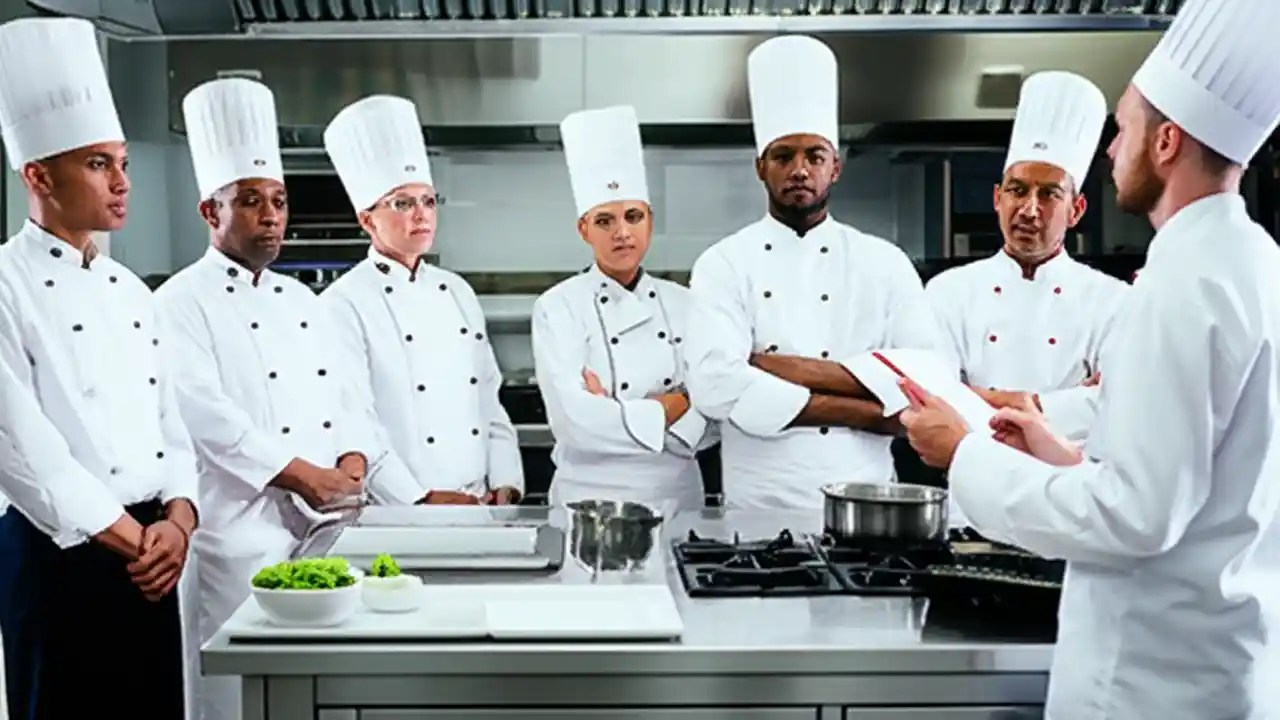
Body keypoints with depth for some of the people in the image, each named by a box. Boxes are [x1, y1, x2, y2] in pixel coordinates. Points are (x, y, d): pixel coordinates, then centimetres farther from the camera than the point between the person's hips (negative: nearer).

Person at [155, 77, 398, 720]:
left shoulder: (302, 301, 18)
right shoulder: (183, 303, -4)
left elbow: (346, 402, 17)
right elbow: (208, 418, -14)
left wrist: (352, 468, -3)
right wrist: (307, 477, -13)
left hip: (324, 525, 7)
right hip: (241, 529, -6)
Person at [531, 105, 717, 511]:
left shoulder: (682, 304, 4)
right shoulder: (558, 308, -7)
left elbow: (709, 422, -2)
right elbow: (575, 421, -18)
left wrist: (616, 415, -14)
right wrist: (677, 405, -11)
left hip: (680, 496, 3)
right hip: (590, 496, -3)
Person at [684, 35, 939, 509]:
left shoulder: (885, 264, 5)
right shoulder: (723, 264, 1)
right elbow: (716, 386, -14)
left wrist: (799, 371, -14)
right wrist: (868, 411, -12)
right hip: (758, 510, -1)